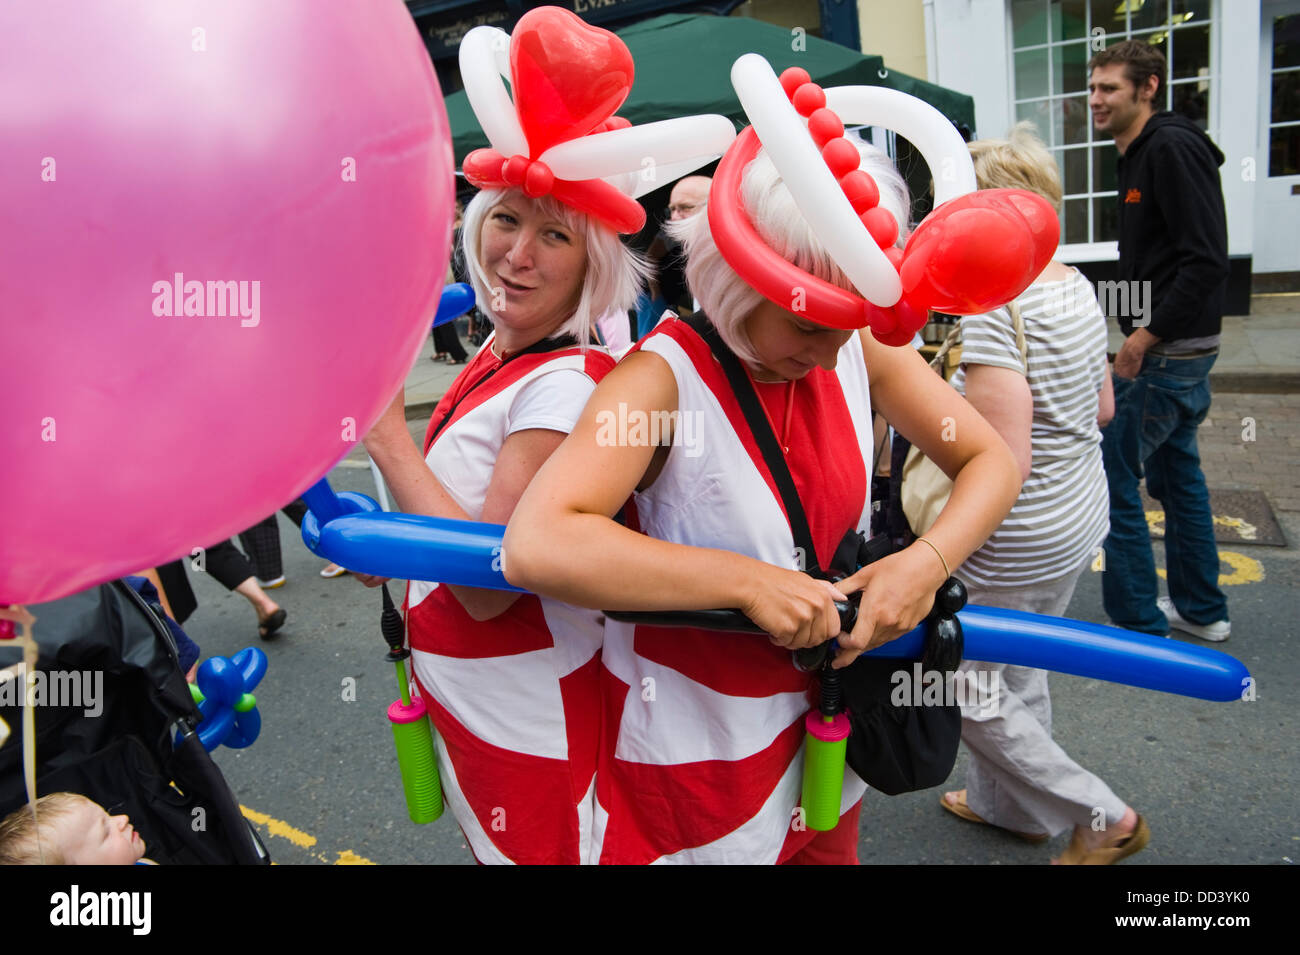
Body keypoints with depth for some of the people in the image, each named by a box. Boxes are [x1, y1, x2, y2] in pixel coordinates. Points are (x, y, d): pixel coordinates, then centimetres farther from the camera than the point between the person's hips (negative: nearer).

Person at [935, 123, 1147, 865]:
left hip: (1016, 546, -9)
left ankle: (1100, 818, 20)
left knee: (970, 691, 9)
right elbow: (1104, 409, 13)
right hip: (1081, 518, 9)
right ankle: (1011, 805, 43)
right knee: (1018, 672, 24)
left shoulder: (990, 316, -26)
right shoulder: (1078, 288, 2)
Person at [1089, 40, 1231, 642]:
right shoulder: (1141, 155, 16)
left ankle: (1141, 625, 5)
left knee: (1111, 477, -5)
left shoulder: (1172, 147, -15)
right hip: (1181, 349, 10)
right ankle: (1202, 611, 31)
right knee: (1175, 472, 18)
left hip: (1165, 351, -10)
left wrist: (1147, 334, -20)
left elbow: (1207, 259, -22)